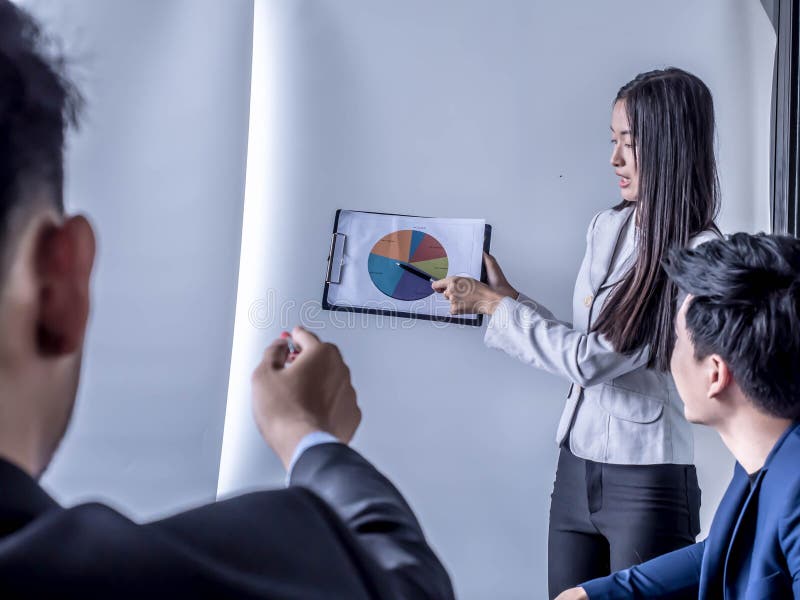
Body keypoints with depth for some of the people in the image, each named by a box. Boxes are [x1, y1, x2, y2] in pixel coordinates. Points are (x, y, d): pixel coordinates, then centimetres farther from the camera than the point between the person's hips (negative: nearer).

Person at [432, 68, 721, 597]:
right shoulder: (608, 227, 5)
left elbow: (591, 359, -18)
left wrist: (493, 303, -10)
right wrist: (506, 295, 4)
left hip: (647, 482, -6)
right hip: (577, 467, 6)